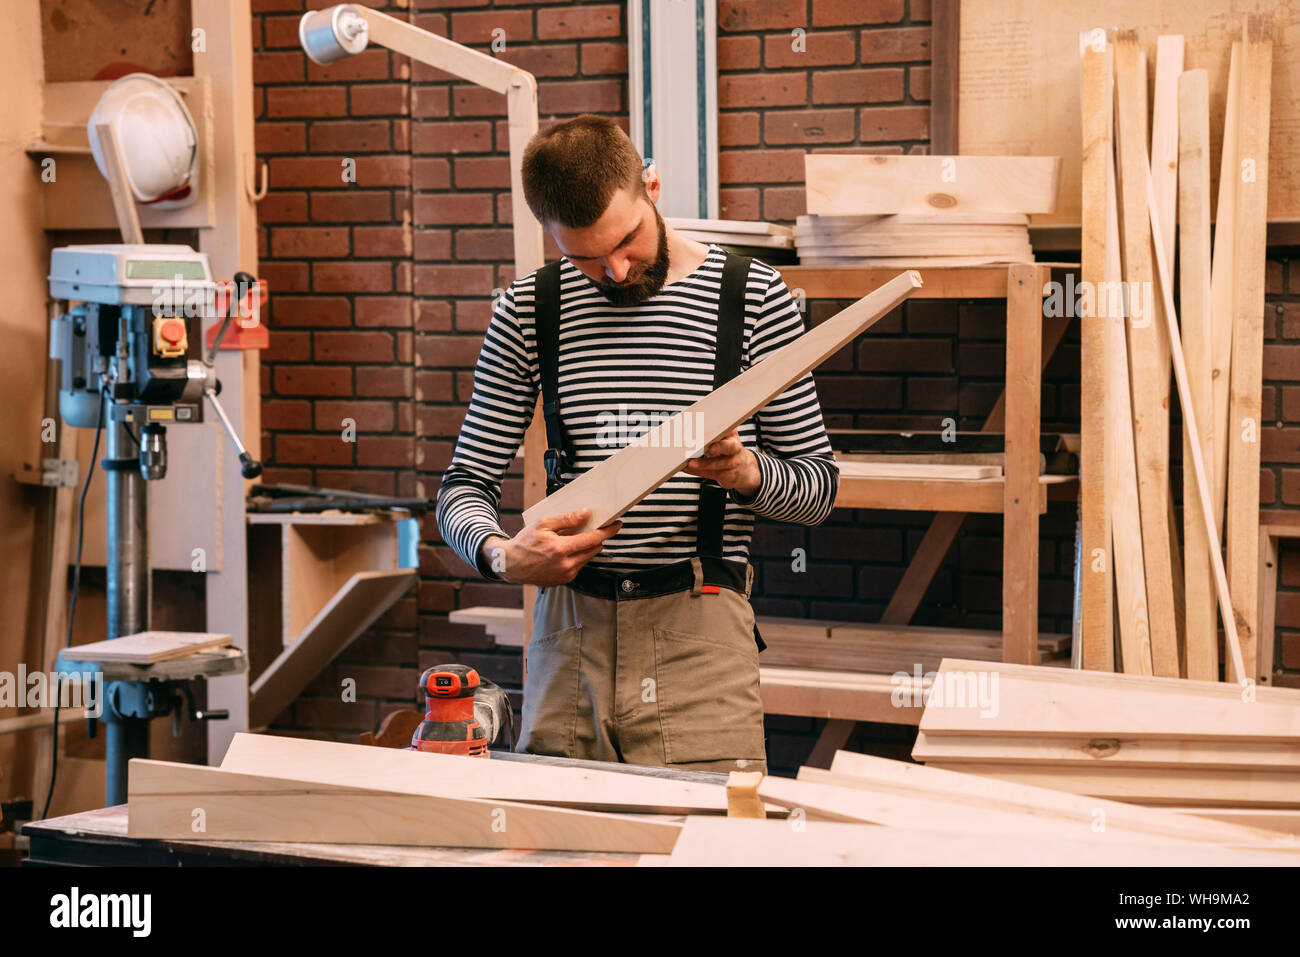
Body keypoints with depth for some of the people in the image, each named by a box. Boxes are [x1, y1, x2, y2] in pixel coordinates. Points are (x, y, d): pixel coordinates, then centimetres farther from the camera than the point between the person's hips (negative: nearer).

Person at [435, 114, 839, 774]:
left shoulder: (752, 299, 2)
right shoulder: (528, 311, 7)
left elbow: (818, 486, 6)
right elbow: (465, 485, 8)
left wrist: (748, 472, -16)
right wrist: (500, 554, -14)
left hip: (701, 630, -2)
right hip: (569, 626, 2)